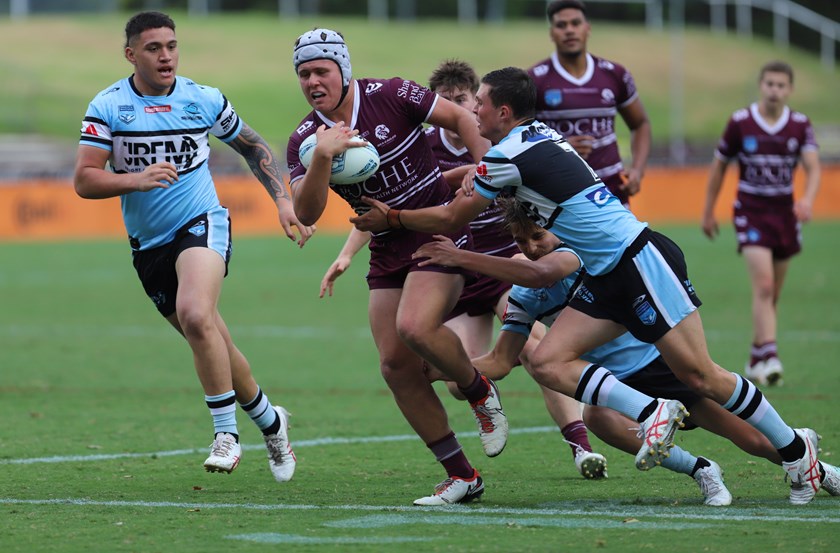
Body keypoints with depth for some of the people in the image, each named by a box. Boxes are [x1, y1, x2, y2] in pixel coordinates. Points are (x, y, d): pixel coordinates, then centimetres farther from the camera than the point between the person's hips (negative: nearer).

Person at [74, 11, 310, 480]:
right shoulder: (107, 107, -3)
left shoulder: (205, 100, 0)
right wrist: (137, 180, -25)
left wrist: (283, 200, 5)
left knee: (196, 316, -29)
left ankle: (227, 432, -22)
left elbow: (255, 147, 15)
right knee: (211, 342, 9)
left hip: (202, 225, -2)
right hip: (148, 243, 2)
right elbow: (84, 180, -9)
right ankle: (270, 420, 31)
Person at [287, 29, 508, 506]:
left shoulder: (390, 96, -12)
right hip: (388, 252, 5)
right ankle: (461, 476, 6)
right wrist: (324, 156, -28)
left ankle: (479, 390, 4)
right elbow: (307, 213, -14)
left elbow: (460, 117, -1)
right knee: (396, 365, -3)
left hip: (441, 232, -5)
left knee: (415, 327, -28)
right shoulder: (305, 140, -2)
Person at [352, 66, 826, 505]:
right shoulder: (537, 135, 14)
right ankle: (651, 414, -13)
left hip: (641, 259, -10)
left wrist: (391, 217, 9)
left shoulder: (508, 155, -13)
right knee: (548, 363, -5)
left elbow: (450, 219, -3)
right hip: (607, 279, 10)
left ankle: (796, 450, 3)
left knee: (699, 375, -8)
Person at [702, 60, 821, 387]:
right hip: (751, 213, -3)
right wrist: (708, 212, 10)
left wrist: (808, 200, -30)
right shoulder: (739, 123, -4)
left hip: (785, 213, 3)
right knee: (763, 286, -19)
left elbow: (813, 167, -10)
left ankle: (756, 361, 23)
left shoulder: (800, 125, 1)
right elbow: (719, 167, 6)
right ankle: (769, 357, -28)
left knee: (772, 295, 10)